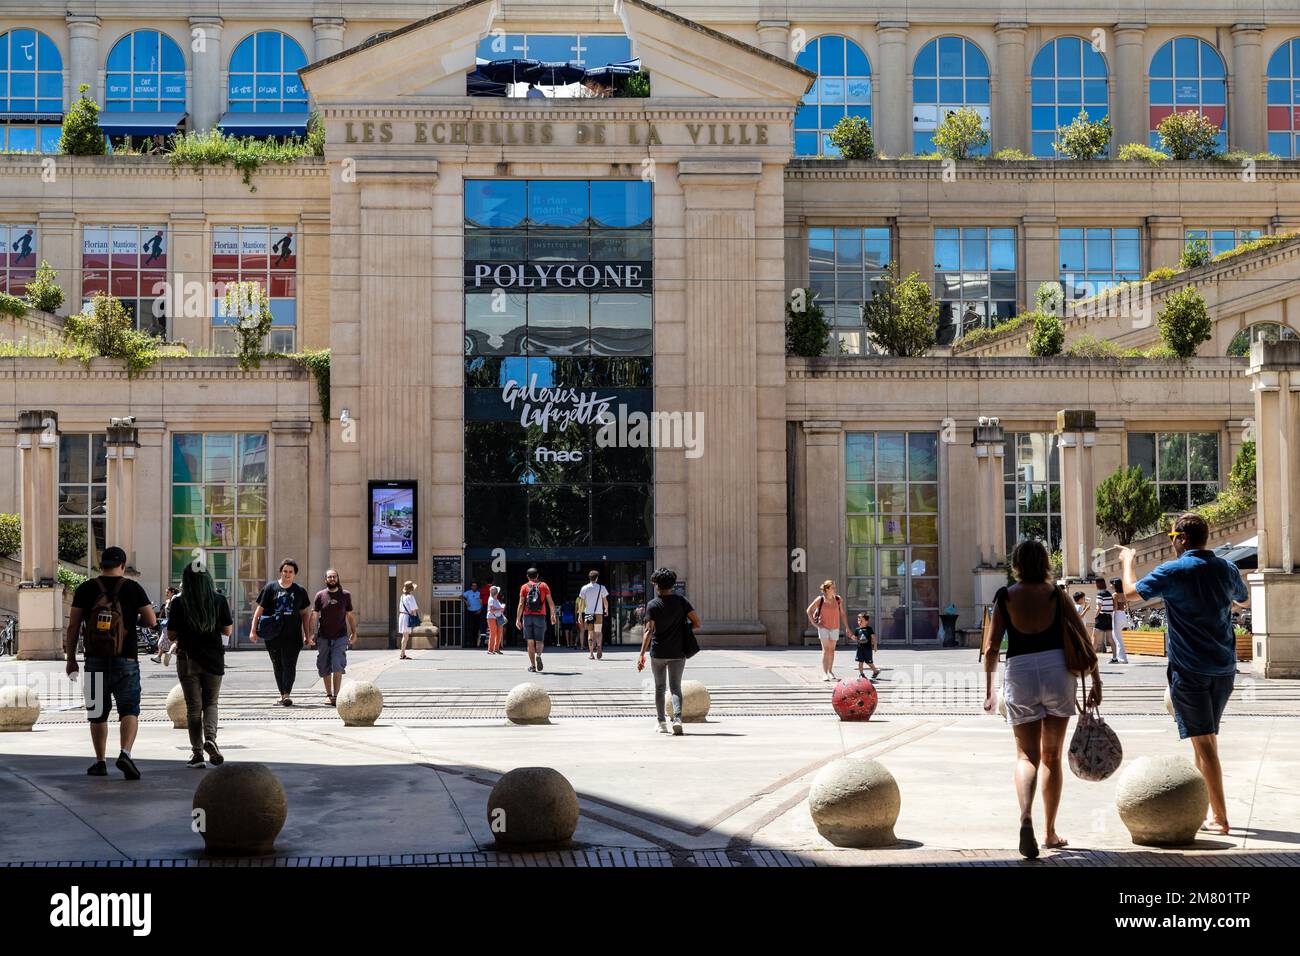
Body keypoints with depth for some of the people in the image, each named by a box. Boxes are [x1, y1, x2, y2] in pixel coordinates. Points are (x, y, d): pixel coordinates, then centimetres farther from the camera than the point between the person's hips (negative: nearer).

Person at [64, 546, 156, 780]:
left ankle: (100, 762, 20)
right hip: (125, 661, -2)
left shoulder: (85, 589, 1)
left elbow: (73, 627, 0)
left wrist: (71, 658, 7)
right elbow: (152, 622, -1)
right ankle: (125, 753, -23)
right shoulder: (133, 588, -2)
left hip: (95, 661, 2)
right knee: (129, 711, -1)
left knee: (98, 714, 14)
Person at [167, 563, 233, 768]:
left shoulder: (179, 603, -8)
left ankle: (197, 752, 6)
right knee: (211, 703, 13)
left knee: (193, 707, 8)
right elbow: (227, 630, 2)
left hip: (187, 659, -1)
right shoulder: (219, 601, -4)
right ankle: (210, 737, -12)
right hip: (214, 659, 1)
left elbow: (172, 635, -4)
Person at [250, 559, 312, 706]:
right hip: (274, 636, 1)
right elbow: (259, 610, 4)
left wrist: (306, 635, 12)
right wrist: (253, 630, -4)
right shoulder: (270, 588, 5)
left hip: (293, 635, -1)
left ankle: (287, 694, -15)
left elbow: (305, 613, 15)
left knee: (289, 665, -11)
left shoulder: (300, 591, 9)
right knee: (278, 666, 7)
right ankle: (282, 694, 17)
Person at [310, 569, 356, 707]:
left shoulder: (345, 595, 5)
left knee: (337, 666, -14)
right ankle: (328, 694, 20)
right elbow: (314, 616, 1)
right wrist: (310, 635, -6)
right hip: (323, 637, 1)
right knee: (324, 668, 7)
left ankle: (336, 695, -13)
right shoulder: (320, 595, 3)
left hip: (340, 637, -1)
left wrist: (354, 633, 12)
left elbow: (350, 615, 12)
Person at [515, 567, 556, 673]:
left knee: (530, 642, 6)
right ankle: (538, 655, -25)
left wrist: (518, 619, -1)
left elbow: (521, 604, -2)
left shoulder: (525, 587, 6)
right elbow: (551, 602, 3)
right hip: (540, 616, 0)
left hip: (527, 616, 0)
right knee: (539, 641, 6)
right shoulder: (543, 585, 8)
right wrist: (553, 615, 12)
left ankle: (532, 666, 2)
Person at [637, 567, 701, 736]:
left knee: (659, 687, 17)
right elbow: (696, 623, -4)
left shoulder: (652, 605, -8)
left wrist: (642, 654, -19)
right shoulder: (681, 601, -2)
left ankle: (661, 722, 22)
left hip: (658, 653, -1)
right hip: (678, 652, 1)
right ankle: (677, 718, -20)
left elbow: (649, 631, -17)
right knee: (675, 688, 3)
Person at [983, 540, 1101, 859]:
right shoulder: (1057, 595, 3)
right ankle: (1050, 832, 20)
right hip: (1057, 671, 1)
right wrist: (1095, 681, 6)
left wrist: (989, 690, 8)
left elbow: (992, 648, 1)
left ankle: (1026, 817, -25)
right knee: (1052, 756, 14)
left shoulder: (1005, 597, 2)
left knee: (1026, 755, 3)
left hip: (1019, 673, -1)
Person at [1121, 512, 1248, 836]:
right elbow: (1244, 600, 24)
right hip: (1223, 667, 6)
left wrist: (1127, 562, 14)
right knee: (1208, 737, 18)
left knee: (1203, 742, -6)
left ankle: (1220, 819, -9)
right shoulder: (1227, 569, 4)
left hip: (1190, 669, -6)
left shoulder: (1173, 571, -12)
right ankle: (1204, 806, 27)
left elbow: (1131, 592, -4)